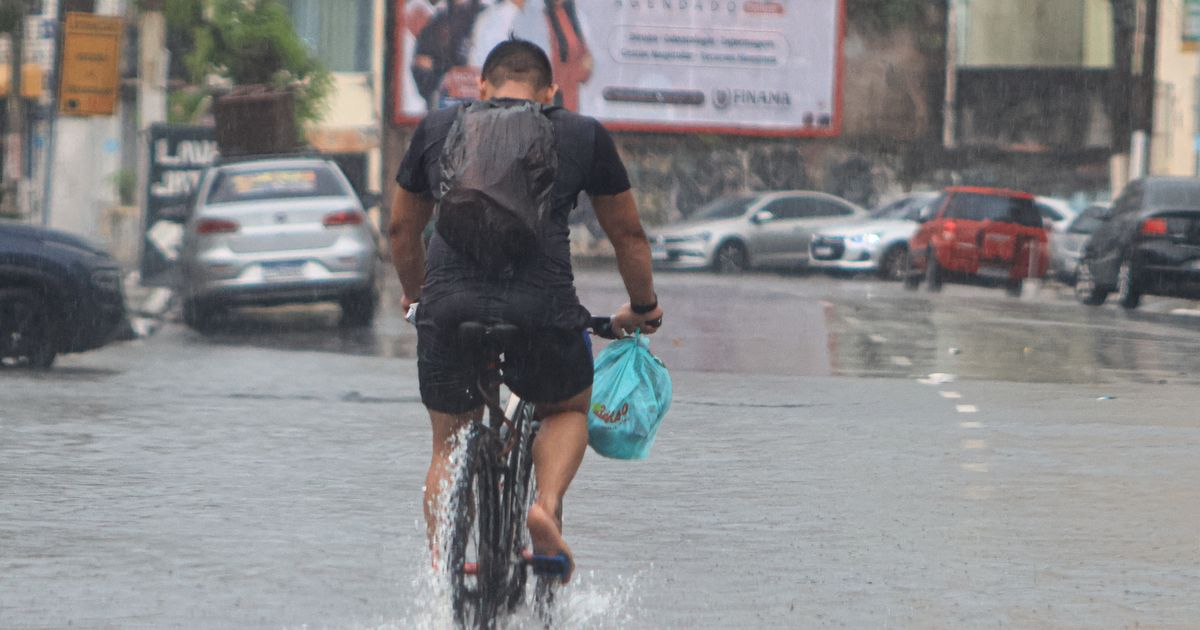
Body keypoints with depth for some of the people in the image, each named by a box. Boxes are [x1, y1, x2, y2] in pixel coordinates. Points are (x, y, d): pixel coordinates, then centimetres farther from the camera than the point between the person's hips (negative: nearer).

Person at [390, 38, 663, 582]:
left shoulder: (438, 128, 21)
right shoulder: (583, 135, 17)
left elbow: (402, 228, 31)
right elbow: (628, 236, 24)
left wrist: (416, 295, 49)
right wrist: (643, 308, 41)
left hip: (451, 307, 1)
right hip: (542, 307, -1)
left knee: (449, 445, 21)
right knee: (568, 409, 27)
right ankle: (546, 508, 1)